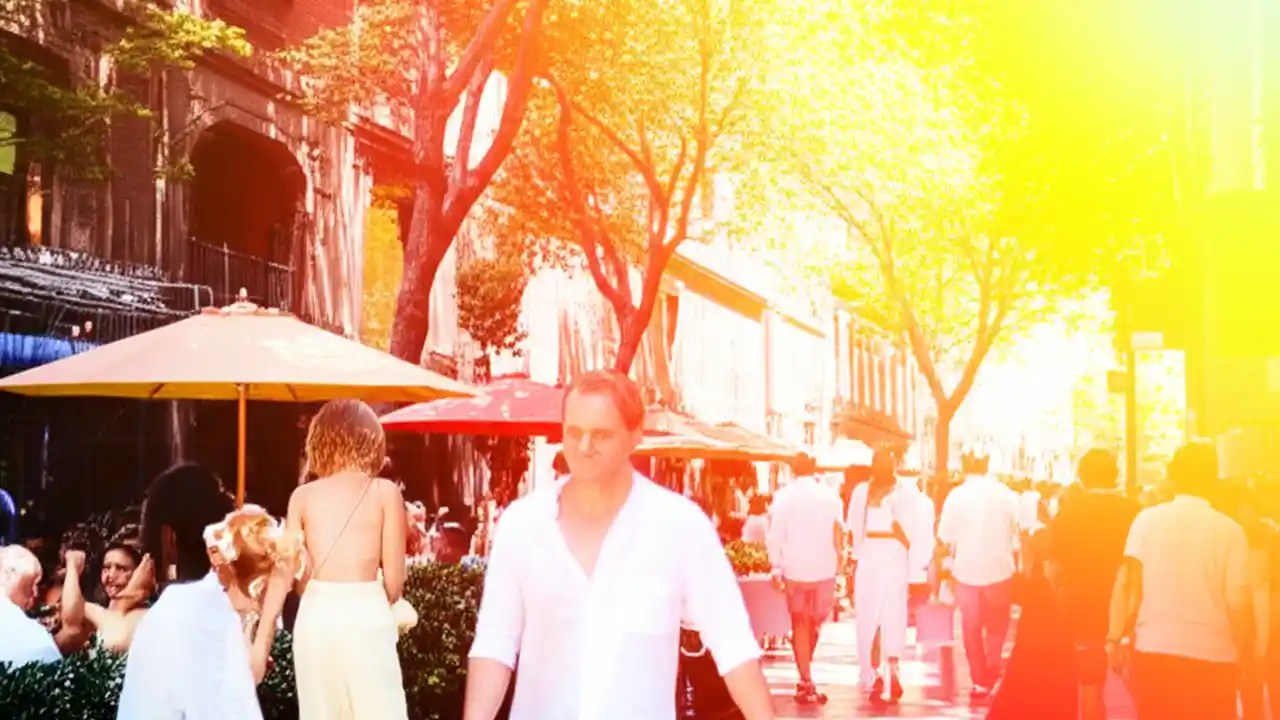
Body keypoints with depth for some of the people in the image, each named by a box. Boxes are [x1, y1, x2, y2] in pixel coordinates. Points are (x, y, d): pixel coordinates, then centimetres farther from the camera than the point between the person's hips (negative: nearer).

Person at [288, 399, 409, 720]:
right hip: (365, 616, -3)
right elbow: (394, 579, -2)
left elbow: (297, 577, 1)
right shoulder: (385, 491, -1)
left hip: (315, 616, 3)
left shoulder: (302, 496, 6)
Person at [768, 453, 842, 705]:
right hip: (824, 569, 1)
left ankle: (806, 682, 4)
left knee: (800, 625, 8)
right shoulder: (830, 494, -2)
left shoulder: (784, 496, -5)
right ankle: (805, 680, 25)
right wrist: (839, 558, 6)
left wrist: (776, 567, -3)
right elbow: (839, 532, -5)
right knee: (815, 622, 17)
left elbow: (775, 534, -8)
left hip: (794, 569, -1)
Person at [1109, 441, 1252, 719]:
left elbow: (1128, 581, -9)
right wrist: (1244, 655, 8)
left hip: (1155, 650, 1)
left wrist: (1116, 637, -5)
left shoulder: (1148, 519, 0)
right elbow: (1238, 602, -5)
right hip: (1214, 656, -1)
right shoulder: (1230, 530, -2)